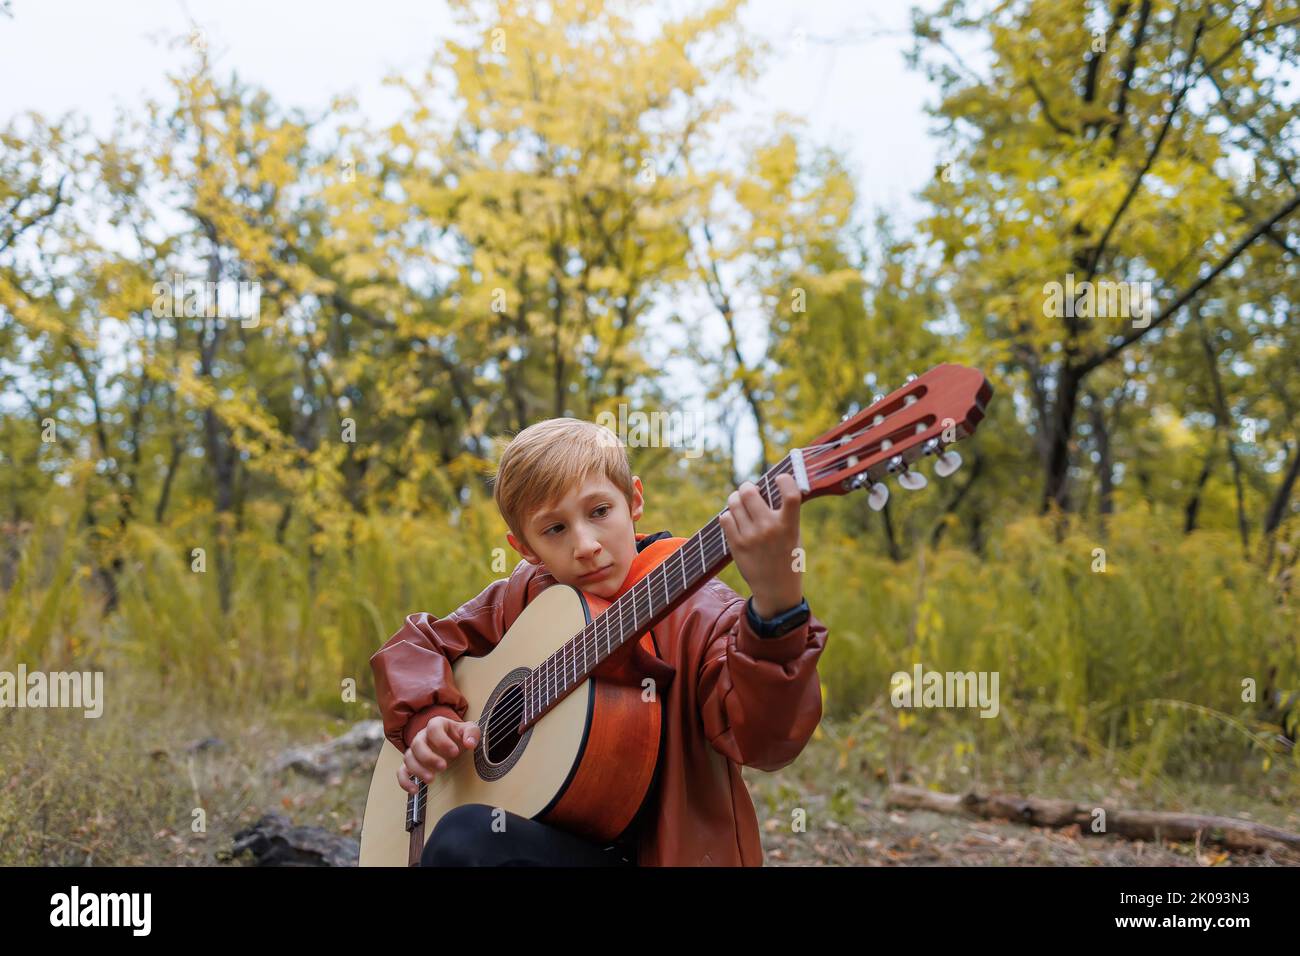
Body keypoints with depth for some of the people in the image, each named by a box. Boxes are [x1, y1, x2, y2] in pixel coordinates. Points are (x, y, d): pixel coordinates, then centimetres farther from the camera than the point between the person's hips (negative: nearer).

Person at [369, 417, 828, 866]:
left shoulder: (694, 611, -10)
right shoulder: (524, 599, 6)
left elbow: (761, 739, -27)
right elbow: (419, 639, 19)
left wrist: (776, 607, -45)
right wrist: (428, 721, -1)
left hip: (666, 850, -4)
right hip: (552, 837, 5)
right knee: (462, 835, -27)